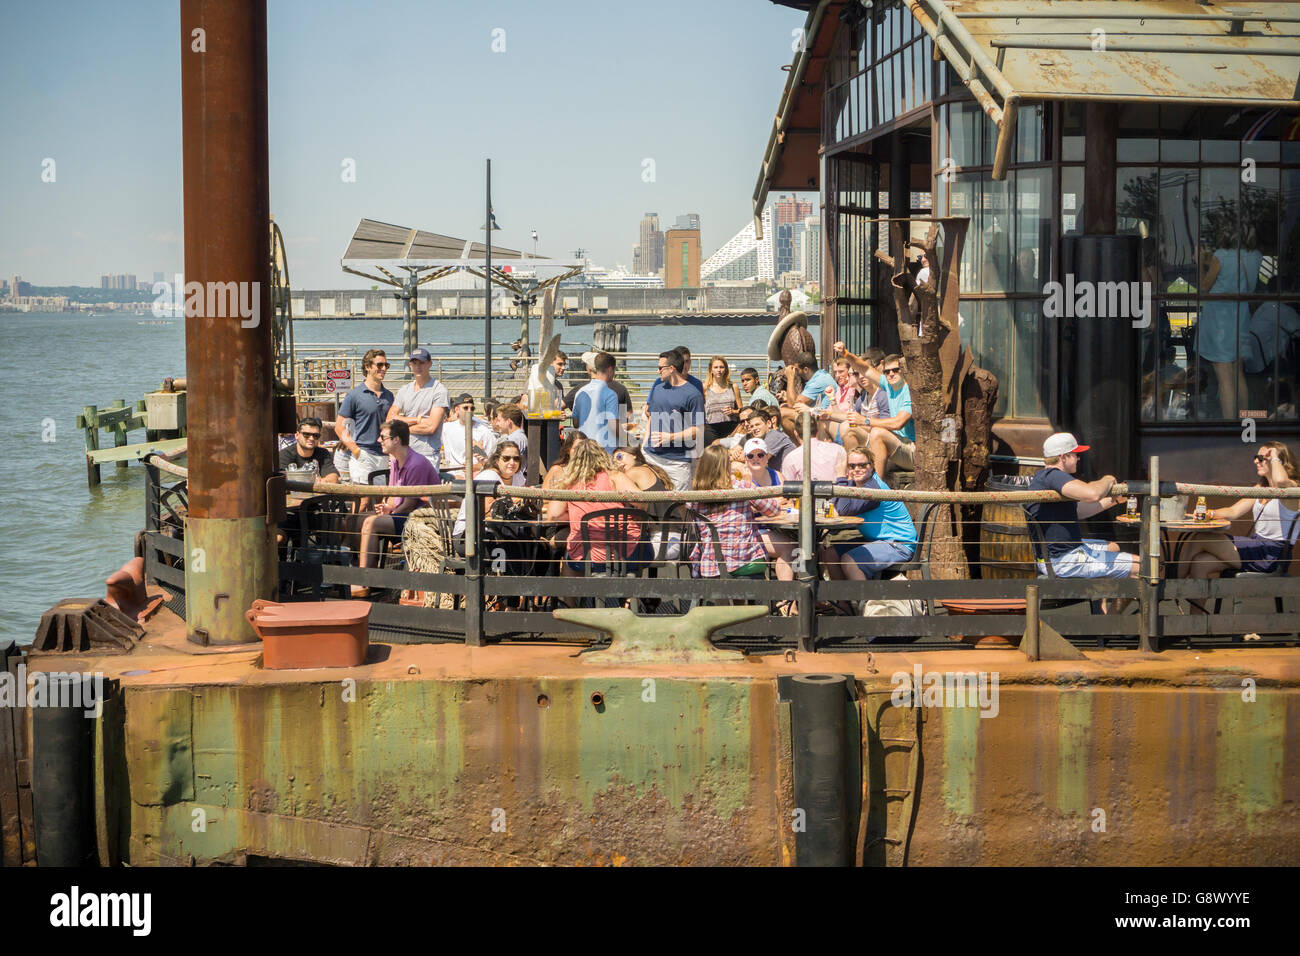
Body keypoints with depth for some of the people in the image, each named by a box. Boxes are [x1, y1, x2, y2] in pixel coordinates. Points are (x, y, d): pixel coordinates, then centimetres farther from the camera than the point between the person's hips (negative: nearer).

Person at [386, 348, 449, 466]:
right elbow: (390, 420, 6)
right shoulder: (404, 390, 17)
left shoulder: (439, 390, -2)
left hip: (427, 456, -5)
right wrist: (419, 420, -6)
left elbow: (431, 427, -10)